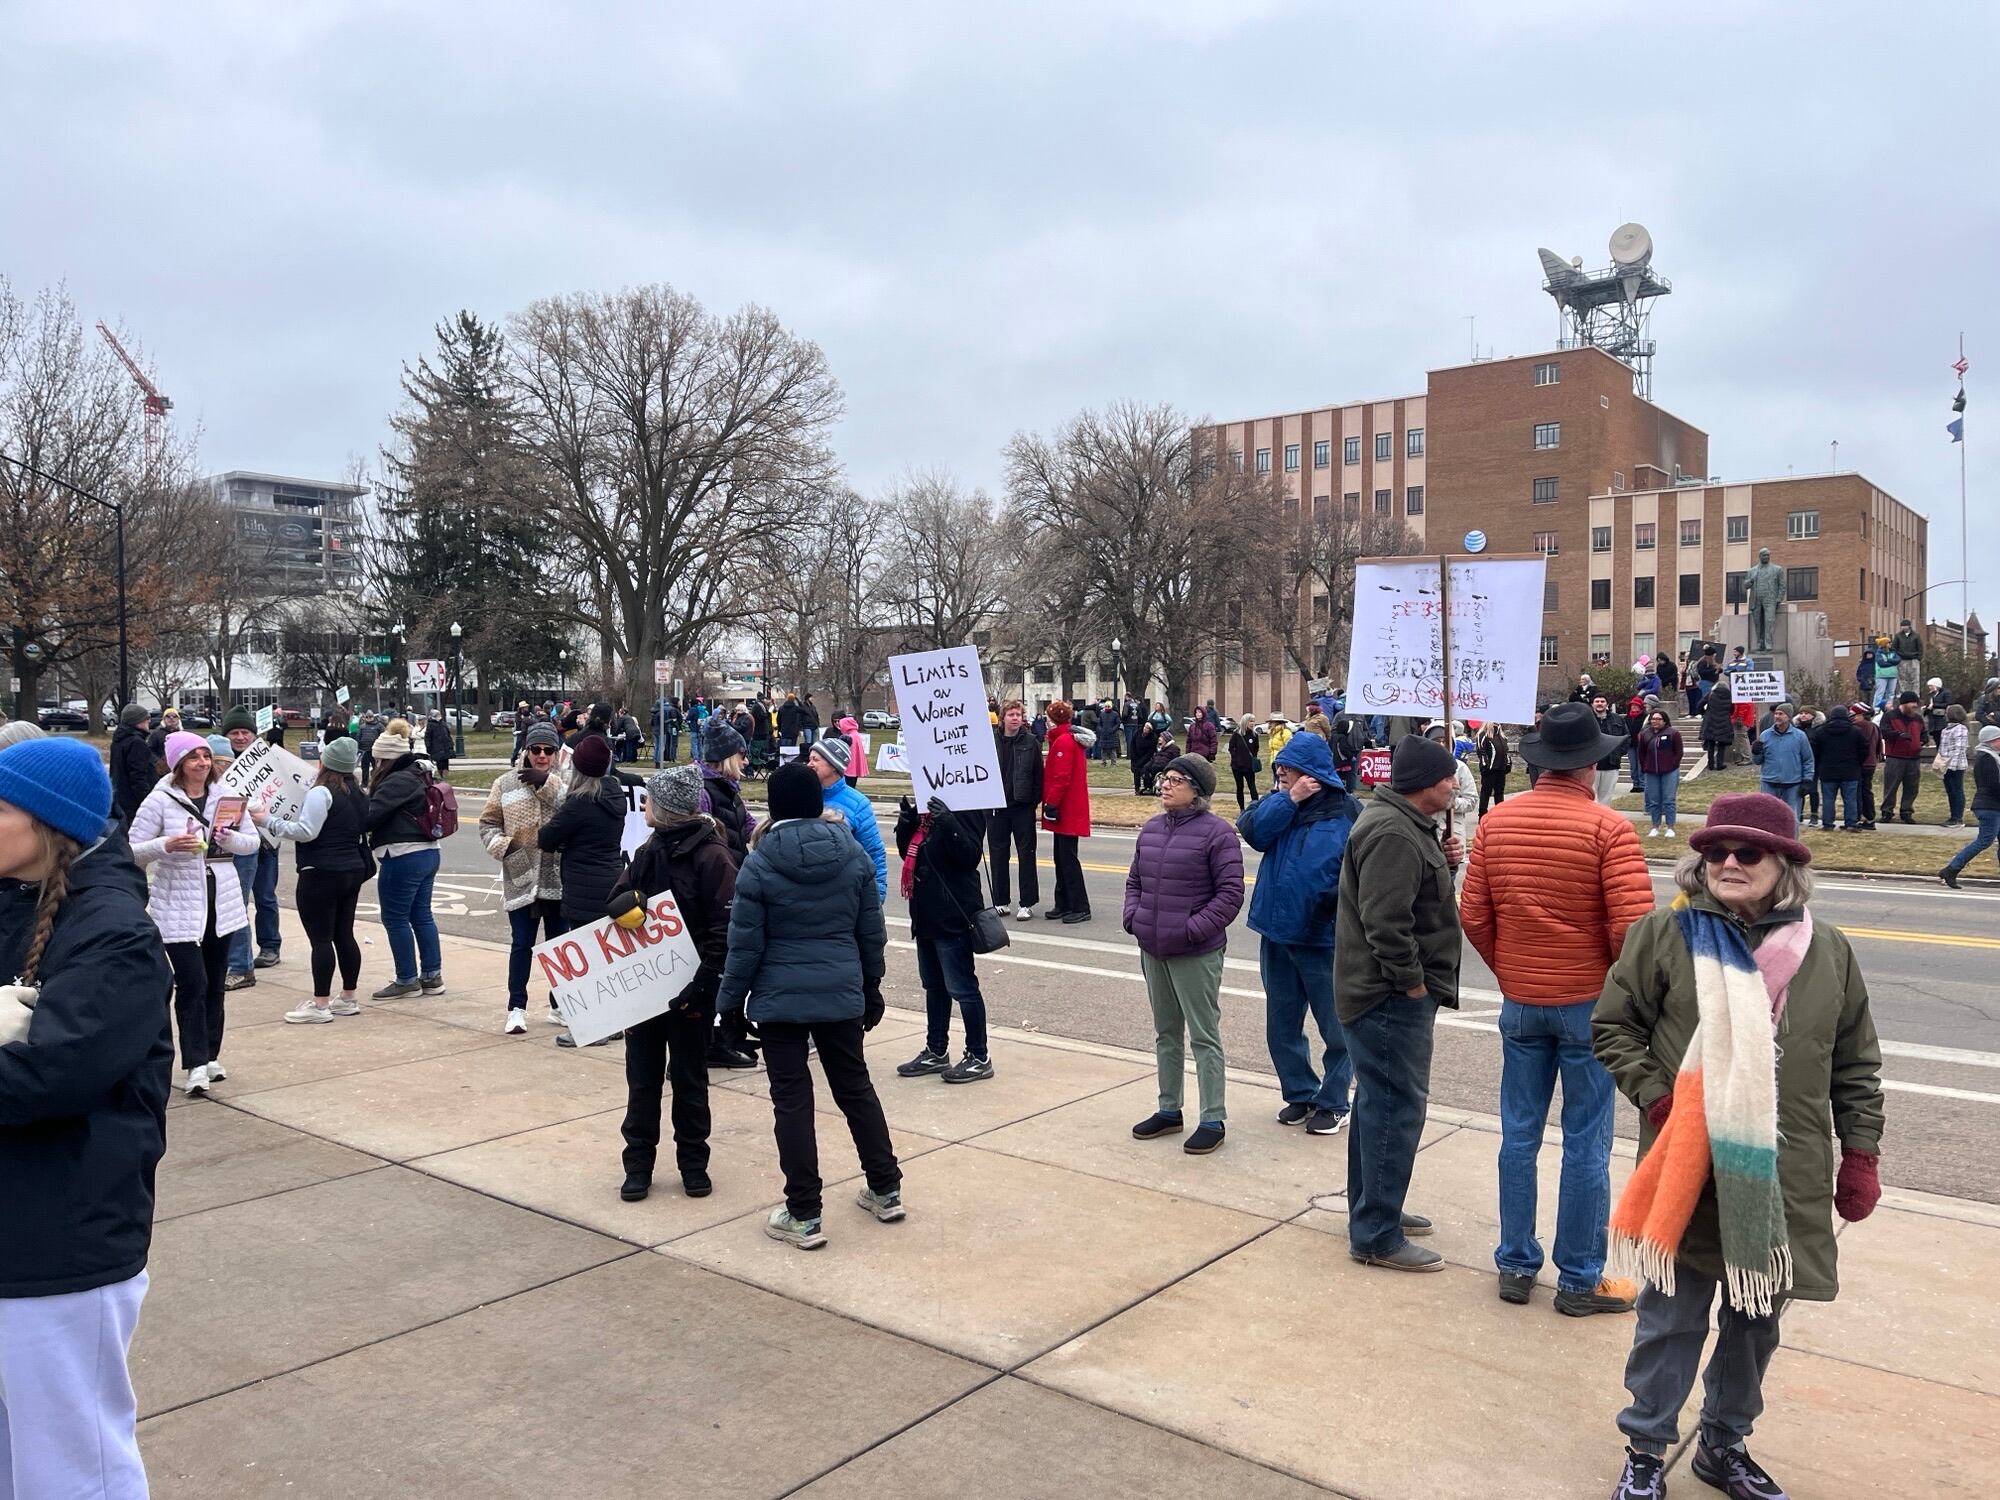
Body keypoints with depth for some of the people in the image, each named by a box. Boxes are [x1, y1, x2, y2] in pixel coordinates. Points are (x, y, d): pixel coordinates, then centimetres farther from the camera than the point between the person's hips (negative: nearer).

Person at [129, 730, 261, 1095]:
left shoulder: (225, 796, 4)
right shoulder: (160, 801, -8)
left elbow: (253, 842, 7)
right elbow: (133, 851, -9)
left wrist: (229, 838, -13)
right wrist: (168, 844, -25)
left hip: (221, 902, 5)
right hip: (179, 907, -5)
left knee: (215, 984, 12)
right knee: (193, 983, -11)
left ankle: (210, 1056, 22)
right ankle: (196, 1065, -6)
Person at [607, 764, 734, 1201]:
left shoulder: (713, 857, -13)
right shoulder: (648, 852, 8)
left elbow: (726, 930, -17)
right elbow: (615, 905, 8)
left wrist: (701, 984, -22)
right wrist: (631, 901, -16)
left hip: (689, 990, -5)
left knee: (689, 1077, 9)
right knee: (642, 1076, 10)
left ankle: (693, 1162, 24)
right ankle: (639, 1162, 22)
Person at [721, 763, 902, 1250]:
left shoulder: (759, 865, -11)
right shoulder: (853, 855, -1)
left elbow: (745, 946, -9)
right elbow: (872, 932, 5)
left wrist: (729, 1002, 1)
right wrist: (871, 988, 17)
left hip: (779, 999, -4)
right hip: (842, 994, 4)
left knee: (792, 1100, 4)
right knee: (855, 1086, 18)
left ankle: (804, 1216, 10)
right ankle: (886, 1190, 28)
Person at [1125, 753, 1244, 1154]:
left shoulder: (1216, 833, -12)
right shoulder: (1151, 828, 9)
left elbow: (1231, 892, -14)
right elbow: (1134, 879, 17)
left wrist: (1195, 928, -18)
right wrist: (1133, 916, 2)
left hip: (1195, 955, -7)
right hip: (1152, 949, 7)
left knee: (1204, 1036, 2)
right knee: (1166, 1032, 18)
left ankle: (1213, 1120, 11)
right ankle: (1168, 1110, 31)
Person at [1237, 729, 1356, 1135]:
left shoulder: (1345, 814, -10)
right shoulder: (1279, 803, 4)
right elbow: (1252, 832, -12)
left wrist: (1340, 896, -26)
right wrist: (1288, 799, -18)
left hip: (1323, 938, -5)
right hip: (1276, 933, 6)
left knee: (1336, 1028, 7)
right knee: (1281, 1027, 16)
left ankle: (1333, 1104, 23)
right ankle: (1300, 1094, 32)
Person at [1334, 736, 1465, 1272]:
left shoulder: (1404, 824, 13)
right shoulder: (1393, 834, -22)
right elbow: (1386, 921, -28)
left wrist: (1443, 862, 4)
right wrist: (1412, 983, -19)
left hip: (1389, 994, 11)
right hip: (1391, 997, -11)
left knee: (1380, 1102, 20)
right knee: (1397, 1107, -5)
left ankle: (1372, 1208, 33)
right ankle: (1377, 1235, 4)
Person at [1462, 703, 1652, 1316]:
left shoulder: (1496, 821, -2)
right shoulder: (1608, 827, -14)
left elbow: (1474, 917, 0)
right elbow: (1631, 927, -19)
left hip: (1520, 1002, 4)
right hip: (1589, 1003, -4)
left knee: (1519, 1135, 13)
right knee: (1586, 1144, 7)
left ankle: (1516, 1266, 23)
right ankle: (1580, 1280, 17)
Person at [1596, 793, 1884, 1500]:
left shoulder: (1827, 951, 3)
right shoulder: (1663, 935, -6)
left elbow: (1856, 1067, 10)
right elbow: (1612, 1026, 0)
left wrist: (1860, 1156, 7)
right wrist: (1657, 1097, -11)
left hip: (1787, 1179, 3)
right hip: (1690, 1170, -3)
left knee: (1758, 1317, 17)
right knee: (1672, 1315, 6)